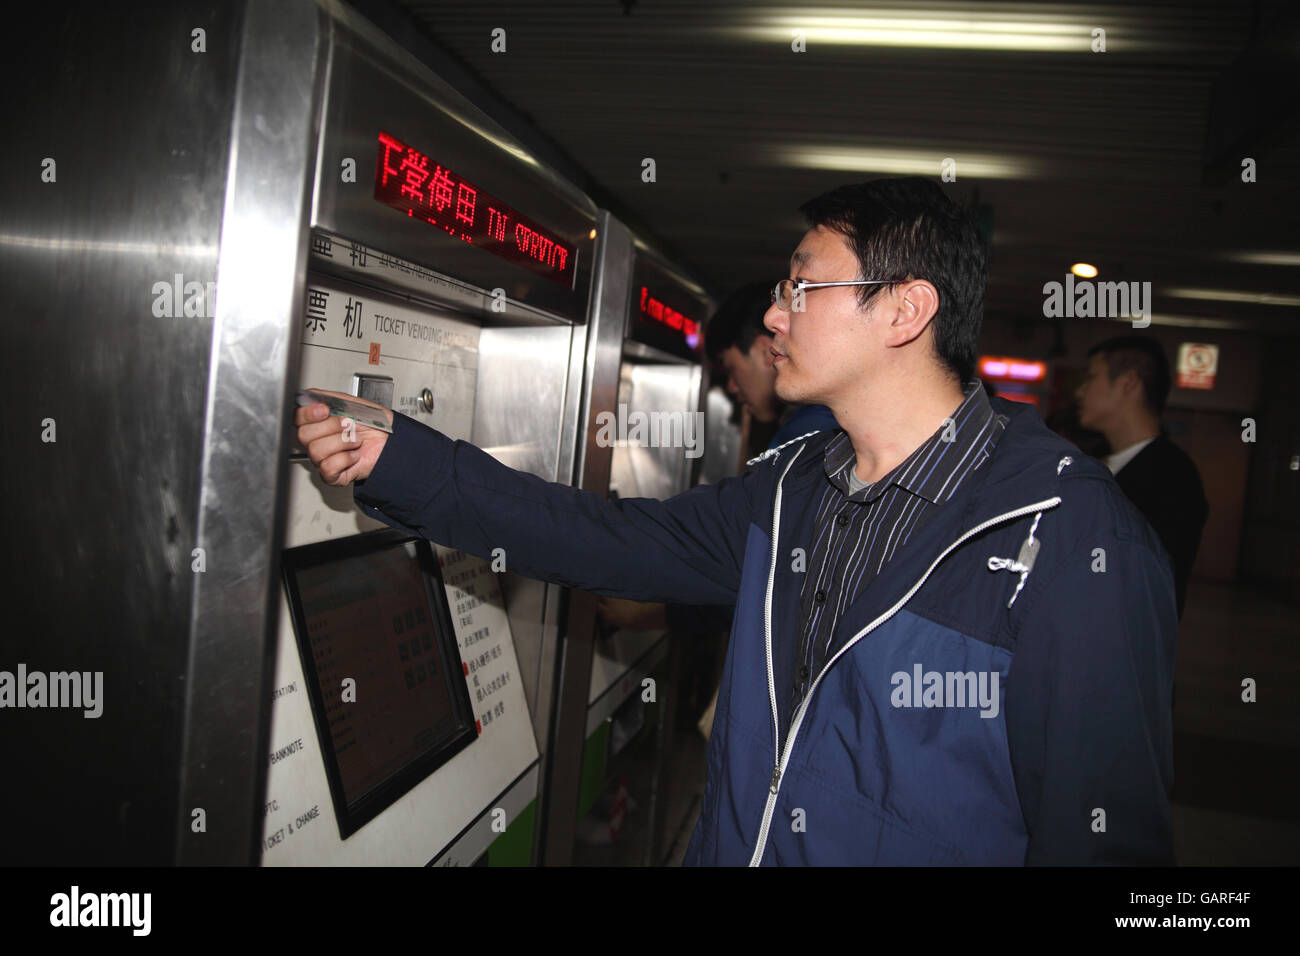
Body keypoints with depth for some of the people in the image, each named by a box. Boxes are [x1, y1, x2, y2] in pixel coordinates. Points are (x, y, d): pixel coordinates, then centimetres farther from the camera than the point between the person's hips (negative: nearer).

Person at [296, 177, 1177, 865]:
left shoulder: (1070, 539, -21)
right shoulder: (794, 491, 1)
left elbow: (1106, 832, -20)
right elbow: (619, 542, 3)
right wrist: (401, 462, 0)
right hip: (734, 841, 6)